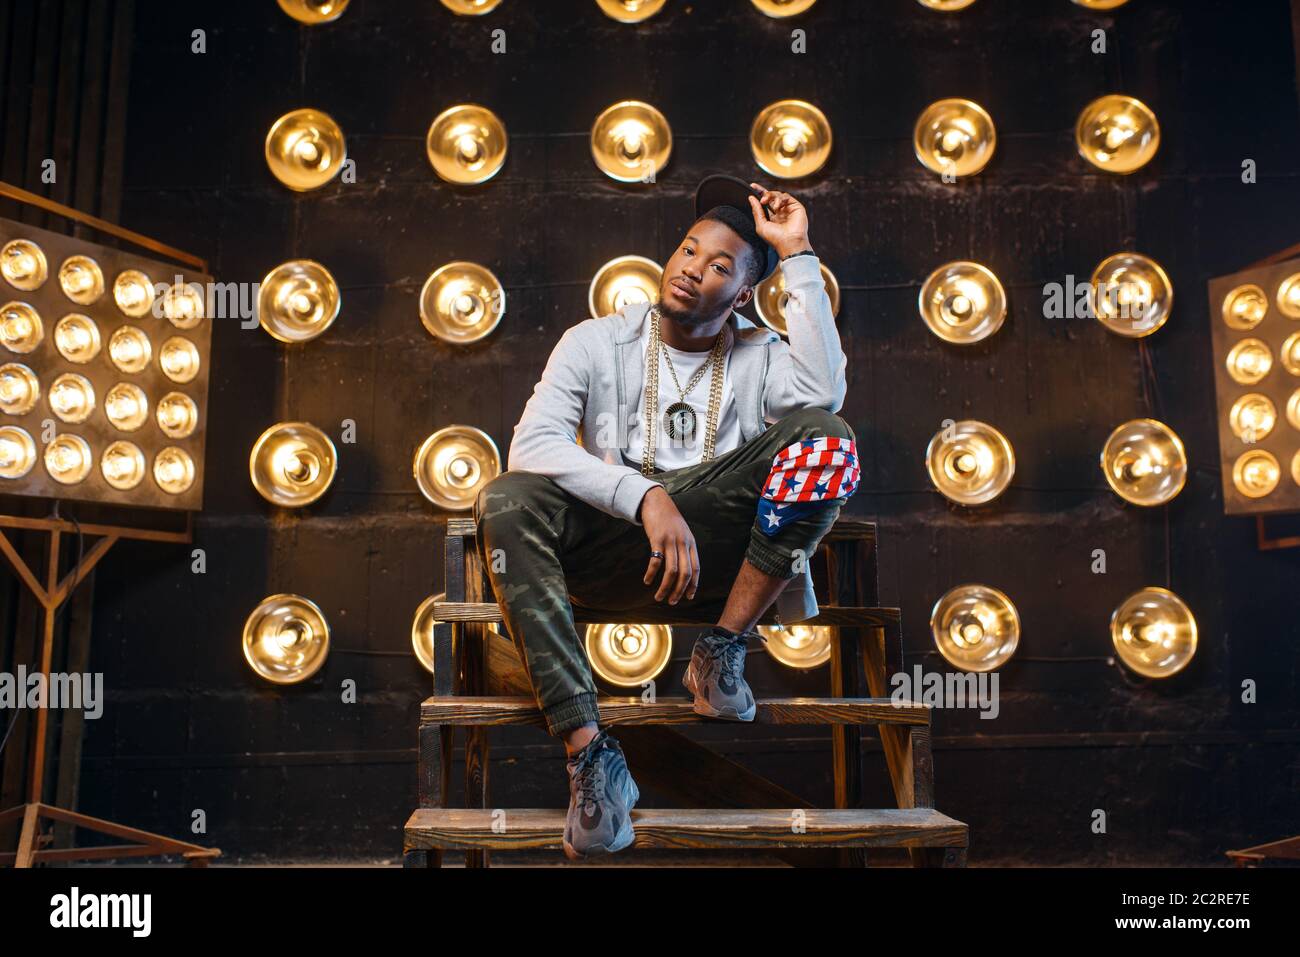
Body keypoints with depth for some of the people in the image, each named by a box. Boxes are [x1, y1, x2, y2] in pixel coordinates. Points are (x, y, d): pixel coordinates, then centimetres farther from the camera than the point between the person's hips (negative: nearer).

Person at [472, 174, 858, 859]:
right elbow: (532, 443, -10)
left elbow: (826, 392, -15)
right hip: (612, 549, 0)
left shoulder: (760, 357, 10)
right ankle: (589, 751, -34)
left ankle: (723, 649, -18)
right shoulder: (597, 342, 8)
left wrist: (797, 256, -9)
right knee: (505, 500, -29)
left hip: (721, 554, 0)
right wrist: (645, 495, -24)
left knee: (825, 437, -21)